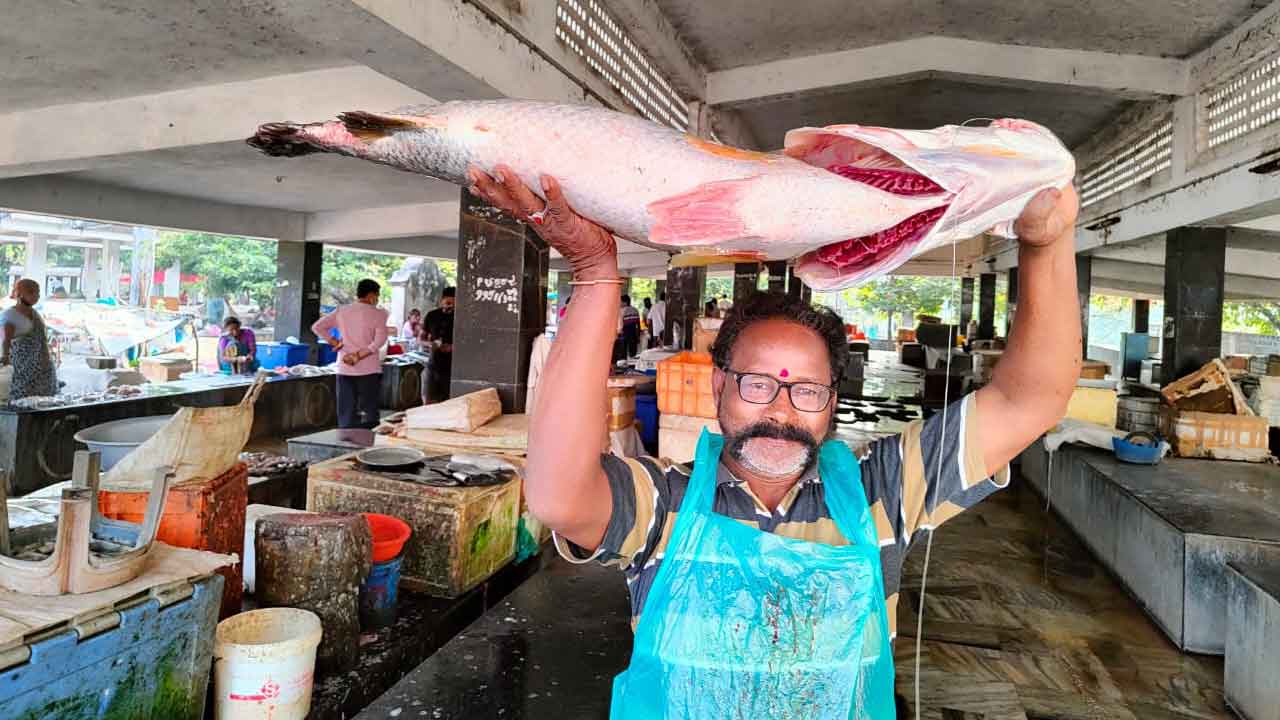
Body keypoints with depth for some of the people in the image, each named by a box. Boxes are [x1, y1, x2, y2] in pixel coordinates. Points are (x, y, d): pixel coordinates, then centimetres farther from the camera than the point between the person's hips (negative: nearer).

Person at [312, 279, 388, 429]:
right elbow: (380, 340, -17)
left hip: (345, 370, 4)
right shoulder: (377, 313, -5)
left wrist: (335, 343, 3)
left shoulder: (341, 311, 8)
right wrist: (359, 355, -15)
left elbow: (317, 327, 5)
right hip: (369, 370, -4)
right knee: (368, 415, 2)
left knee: (346, 414, 10)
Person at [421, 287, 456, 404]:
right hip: (433, 366, 2)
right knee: (428, 402, -1)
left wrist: (452, 347, -18)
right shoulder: (432, 316, 6)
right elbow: (421, 338, 13)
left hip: (452, 368, -2)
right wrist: (429, 343, -10)